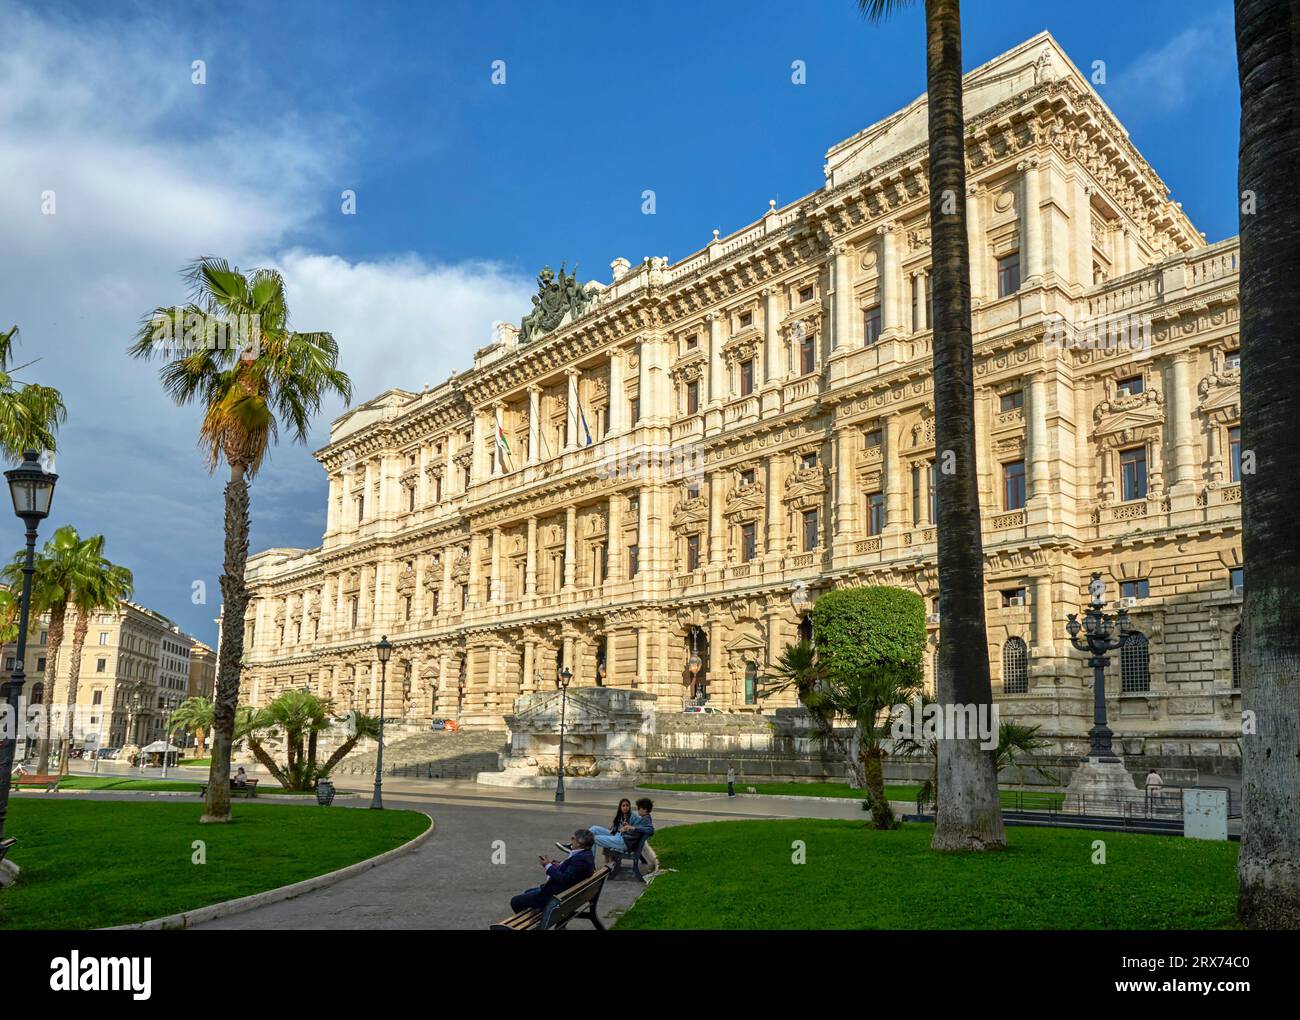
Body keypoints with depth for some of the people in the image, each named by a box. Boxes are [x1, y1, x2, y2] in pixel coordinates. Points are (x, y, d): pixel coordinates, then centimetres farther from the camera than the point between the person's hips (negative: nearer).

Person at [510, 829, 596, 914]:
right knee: (526, 892, 31)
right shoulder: (586, 853, 2)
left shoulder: (581, 858, -29)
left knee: (515, 901, -2)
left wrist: (548, 866, -22)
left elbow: (564, 879, -31)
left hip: (555, 894, -11)